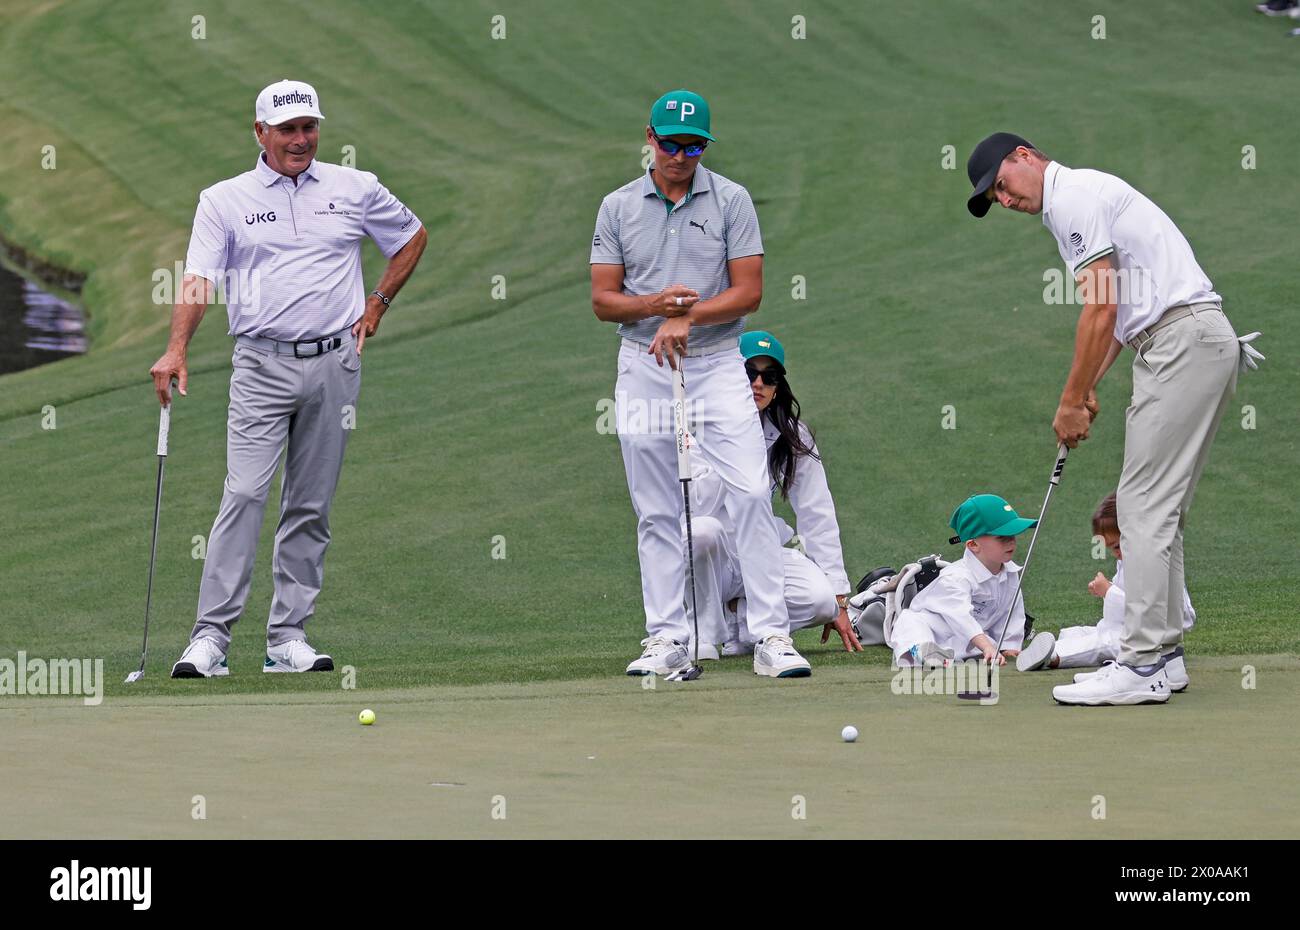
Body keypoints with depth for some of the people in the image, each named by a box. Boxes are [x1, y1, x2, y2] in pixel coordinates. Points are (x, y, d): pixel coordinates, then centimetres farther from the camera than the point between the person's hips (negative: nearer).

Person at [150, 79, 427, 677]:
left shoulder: (355, 189, 9)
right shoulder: (225, 200, 3)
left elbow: (412, 237, 24)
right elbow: (198, 278, -7)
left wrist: (377, 303, 14)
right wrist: (177, 348, -22)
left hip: (334, 364, 2)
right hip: (262, 365, -2)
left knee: (310, 507, 5)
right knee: (244, 495, -13)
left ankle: (288, 636, 10)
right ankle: (211, 636, -14)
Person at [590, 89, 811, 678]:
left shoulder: (731, 201, 1)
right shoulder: (618, 207, 6)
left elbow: (748, 292, -4)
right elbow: (603, 300, 3)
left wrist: (687, 316, -17)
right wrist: (655, 304, -16)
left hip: (717, 365, -2)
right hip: (644, 369, 2)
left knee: (751, 493, -13)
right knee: (657, 513, 4)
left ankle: (771, 636, -13)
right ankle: (667, 640, 8)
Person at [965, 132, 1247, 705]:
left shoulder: (1075, 196, -9)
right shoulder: (1079, 199, 23)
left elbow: (1102, 310, -13)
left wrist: (1071, 400, -7)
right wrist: (1088, 389, 16)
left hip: (1183, 341, -11)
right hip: (1204, 341, 11)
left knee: (1145, 505, -12)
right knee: (1161, 508, 13)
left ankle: (1142, 665, -14)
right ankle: (1162, 652, 15)